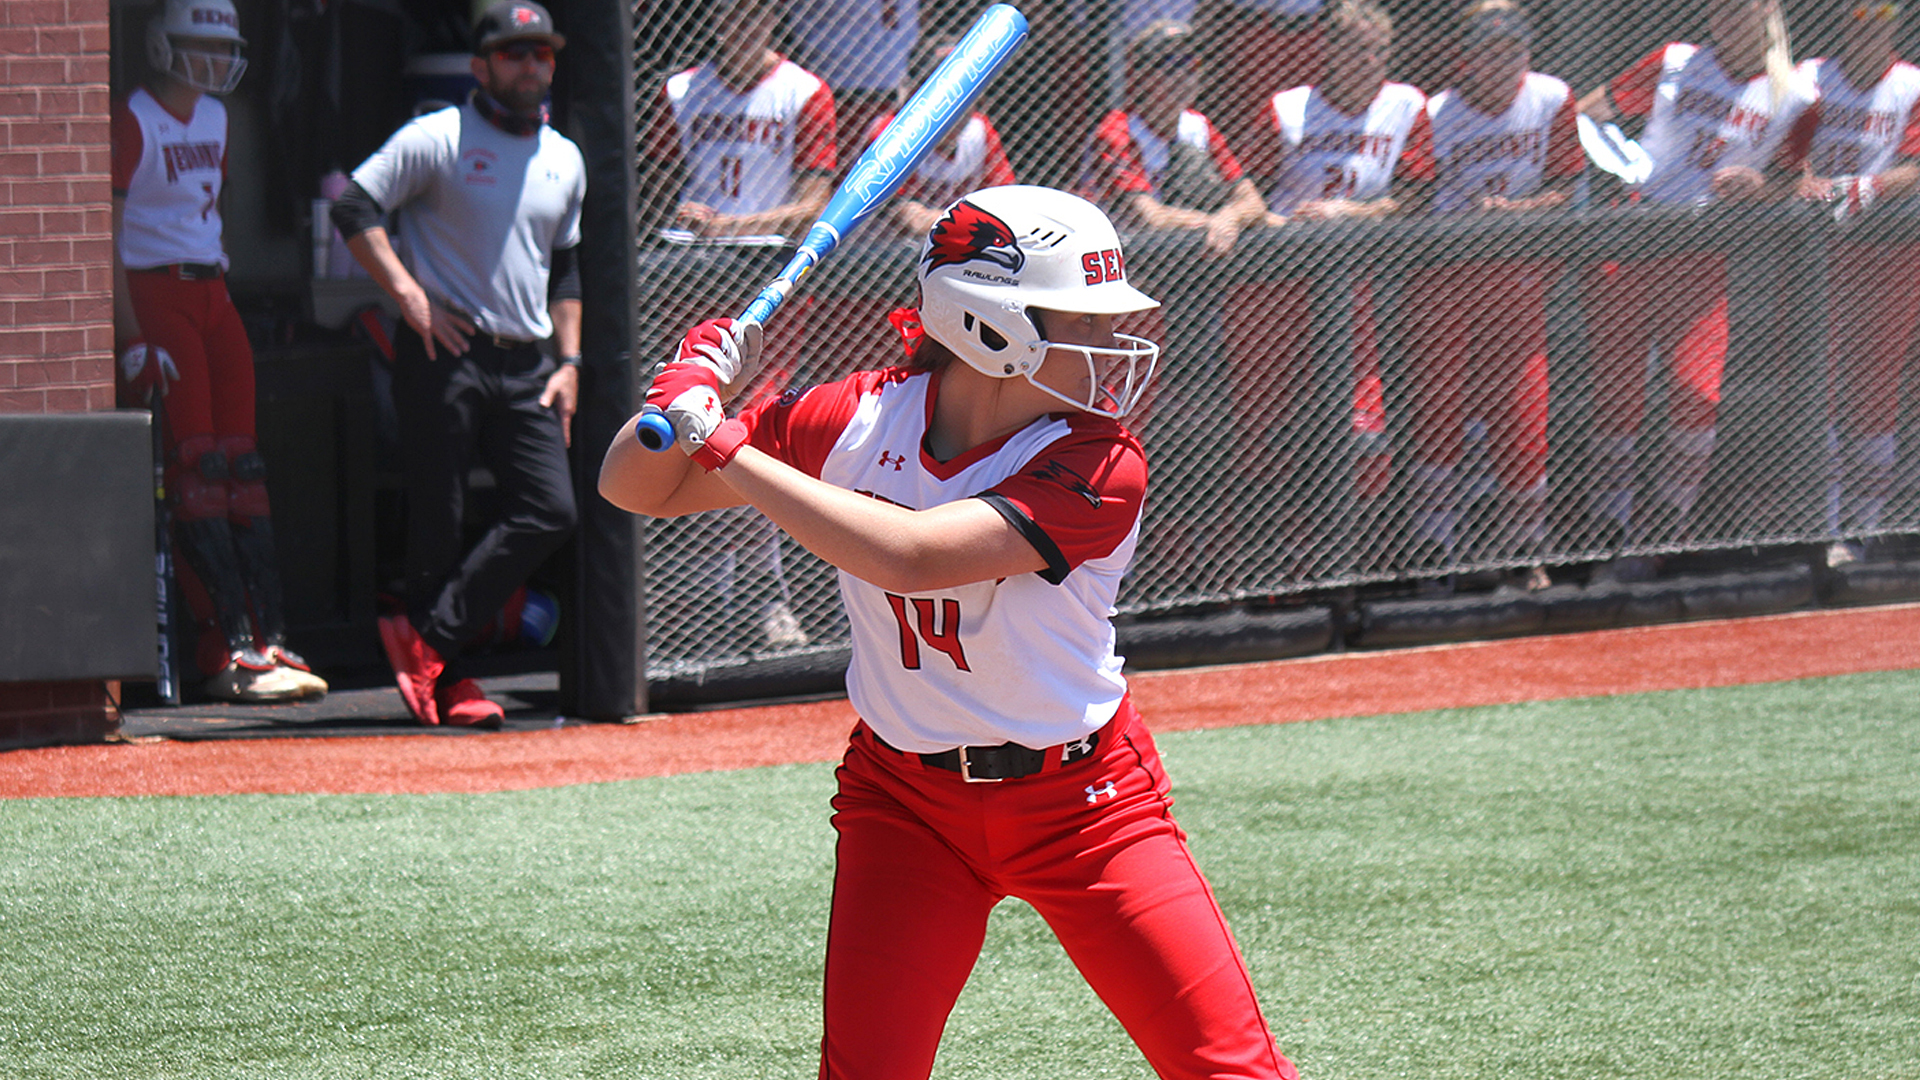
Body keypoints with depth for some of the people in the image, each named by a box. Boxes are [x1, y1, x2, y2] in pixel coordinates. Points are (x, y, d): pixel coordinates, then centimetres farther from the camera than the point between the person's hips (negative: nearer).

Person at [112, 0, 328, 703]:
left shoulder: (214, 120, 15)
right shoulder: (134, 122, -10)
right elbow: (106, 238, -13)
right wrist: (132, 341, -18)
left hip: (213, 296, 8)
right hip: (155, 296, -8)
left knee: (242, 465, 4)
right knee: (199, 467, -11)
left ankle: (268, 640, 4)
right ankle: (231, 652, -13)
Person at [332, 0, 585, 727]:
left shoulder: (565, 161, 16)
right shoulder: (436, 140, -4)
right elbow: (354, 209, -10)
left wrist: (569, 360, 13)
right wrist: (410, 295, -17)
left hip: (525, 367, 6)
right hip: (445, 359, -6)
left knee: (550, 511, -8)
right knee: (438, 525, -5)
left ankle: (427, 640, -4)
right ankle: (443, 679, 3)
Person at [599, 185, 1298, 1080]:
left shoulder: (1097, 467, -21)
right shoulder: (853, 421, -11)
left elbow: (908, 556, -35)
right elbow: (633, 490, -1)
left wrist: (726, 449, -32)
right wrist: (683, 401, -23)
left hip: (1085, 801, -2)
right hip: (905, 800, 2)